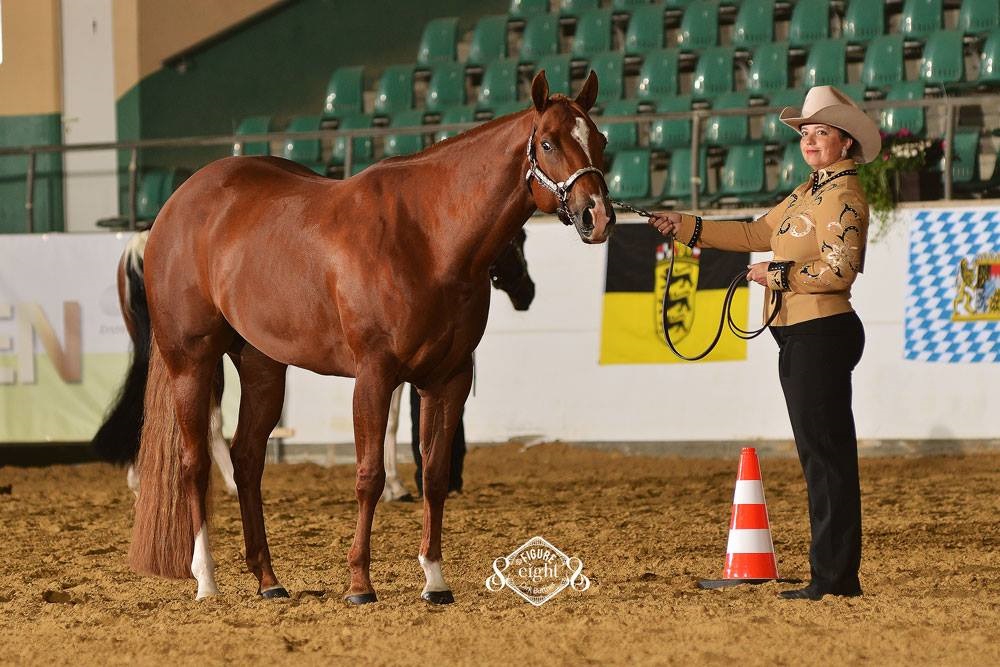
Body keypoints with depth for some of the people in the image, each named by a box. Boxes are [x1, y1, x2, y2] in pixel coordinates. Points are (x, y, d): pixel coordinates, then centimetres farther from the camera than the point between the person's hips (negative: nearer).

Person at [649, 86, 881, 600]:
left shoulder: (842, 194, -12)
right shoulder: (810, 191, 18)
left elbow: (841, 268, -22)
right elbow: (756, 234, 23)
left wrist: (777, 274, -15)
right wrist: (686, 227, 20)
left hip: (821, 333, -10)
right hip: (800, 336, 10)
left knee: (825, 452, -9)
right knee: (821, 455, 12)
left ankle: (834, 576, -8)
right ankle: (833, 572, 16)